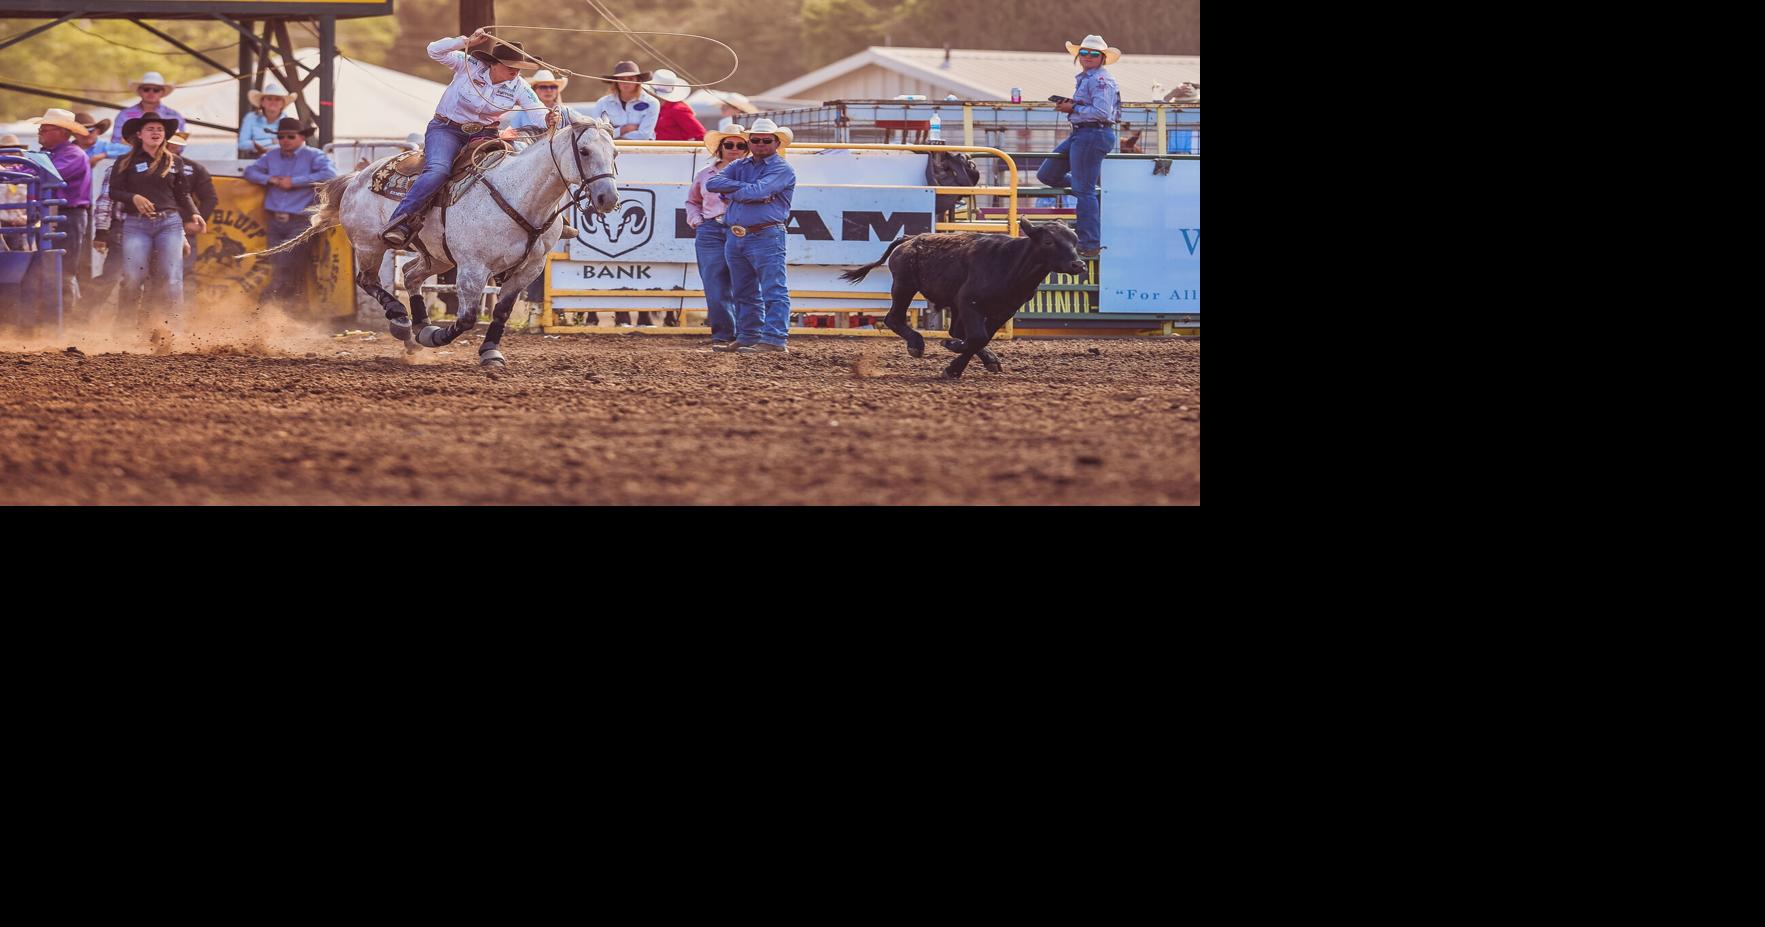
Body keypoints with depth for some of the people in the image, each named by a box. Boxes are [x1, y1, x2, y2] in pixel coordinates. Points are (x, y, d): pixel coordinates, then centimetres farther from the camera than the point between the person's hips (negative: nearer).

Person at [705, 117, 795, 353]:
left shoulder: (782, 170, -3)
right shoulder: (740, 166, 16)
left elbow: (757, 191, -19)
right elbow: (713, 183, 2)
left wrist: (730, 192, -3)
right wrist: (743, 186, -9)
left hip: (766, 238, -8)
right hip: (735, 237, 8)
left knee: (773, 290, -11)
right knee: (743, 292, 13)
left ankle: (774, 339, -16)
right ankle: (748, 338, 21)